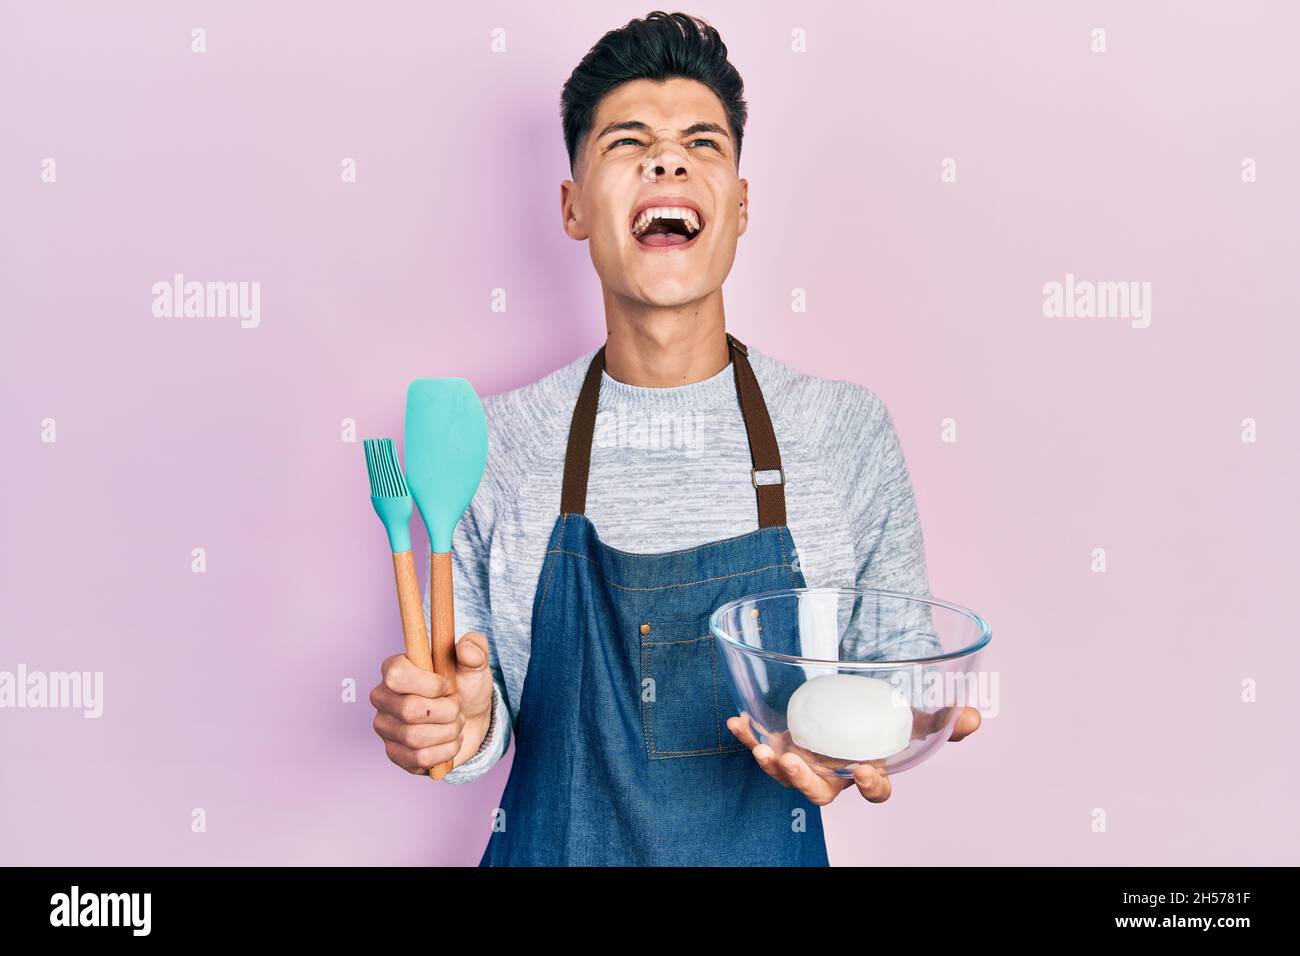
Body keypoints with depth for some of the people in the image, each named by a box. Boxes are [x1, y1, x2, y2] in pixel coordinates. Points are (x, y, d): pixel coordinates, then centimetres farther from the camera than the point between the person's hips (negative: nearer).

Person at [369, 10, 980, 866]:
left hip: (769, 848, 1)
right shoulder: (494, 445, -10)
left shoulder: (849, 432, -10)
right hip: (550, 845, 0)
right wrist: (465, 721, -22)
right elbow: (488, 702, -1)